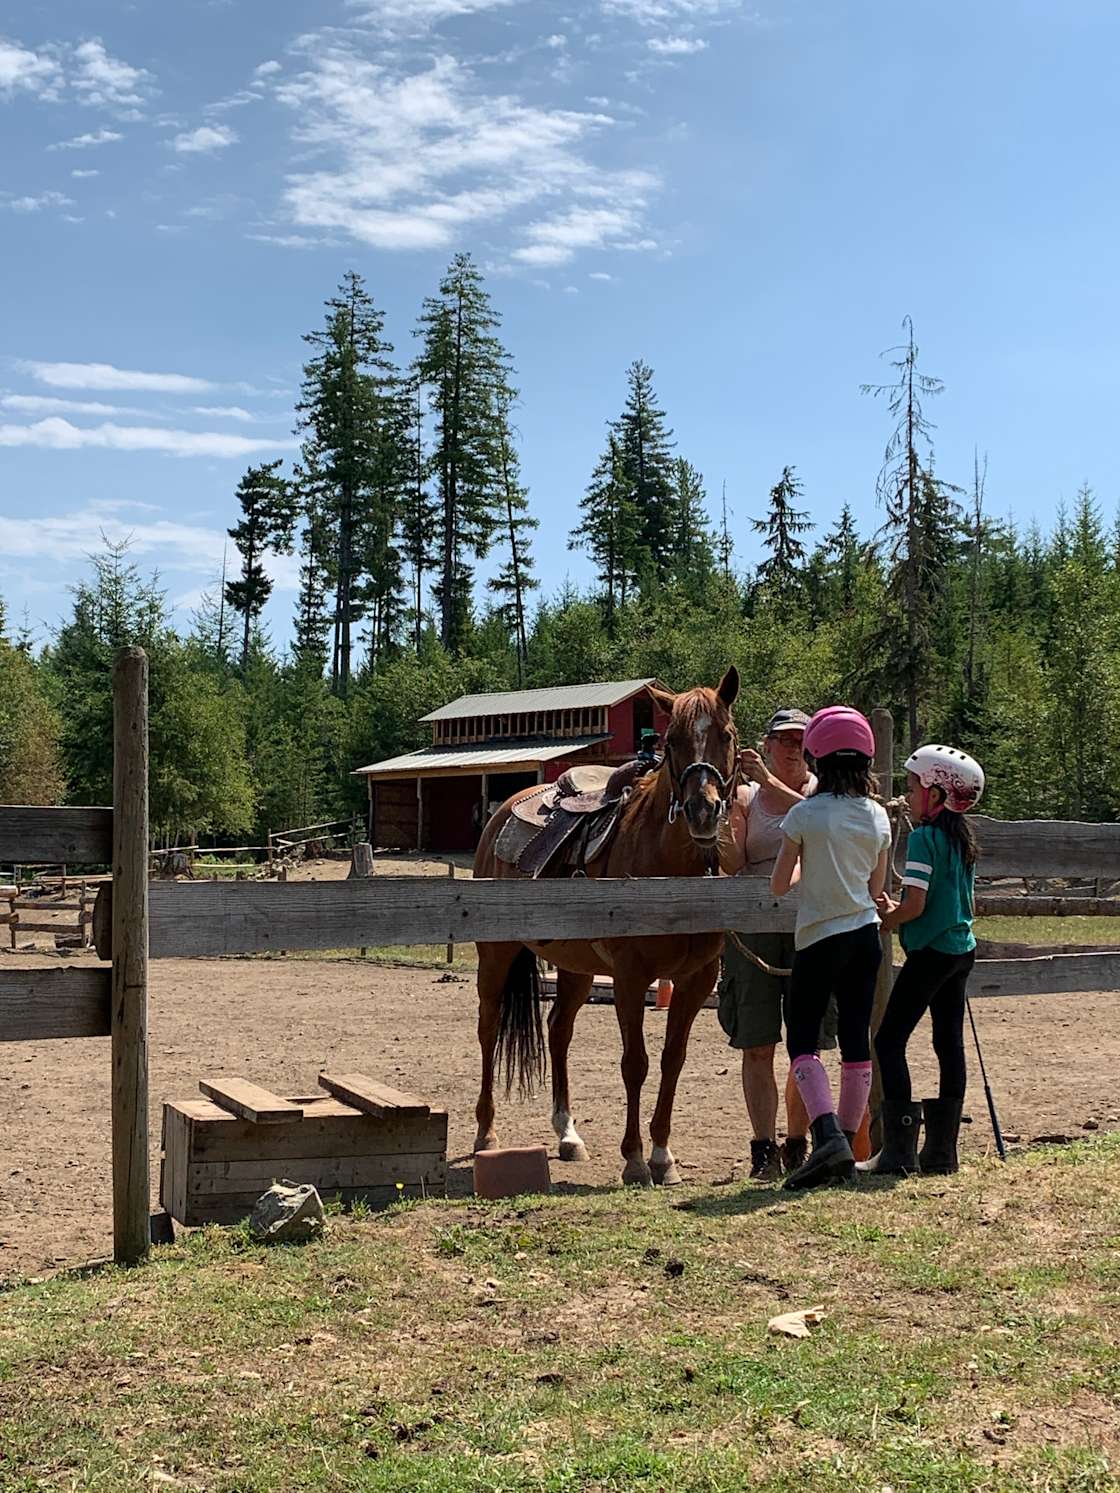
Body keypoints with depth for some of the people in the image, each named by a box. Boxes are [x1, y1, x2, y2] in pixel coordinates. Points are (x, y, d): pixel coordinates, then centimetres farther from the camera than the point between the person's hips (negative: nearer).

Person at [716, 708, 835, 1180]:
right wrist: (722, 826, -22)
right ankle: (763, 1149, 5)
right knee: (757, 1046, 0)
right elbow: (733, 864, -4)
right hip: (754, 925, 0)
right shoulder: (746, 796, 6)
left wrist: (769, 781, -27)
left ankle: (796, 1145, 16)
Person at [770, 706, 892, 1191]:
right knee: (856, 1041, 10)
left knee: (802, 1040, 1)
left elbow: (778, 885, -5)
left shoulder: (805, 814, -11)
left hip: (819, 940, -5)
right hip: (865, 936, 5)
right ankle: (845, 1144, 16)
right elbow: (876, 887, 11)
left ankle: (829, 1137, -17)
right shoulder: (877, 816, 3)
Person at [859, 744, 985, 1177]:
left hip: (930, 952, -9)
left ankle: (899, 1151, -7)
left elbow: (915, 904, -19)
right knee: (949, 1043, 10)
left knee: (889, 1041, -5)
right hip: (961, 949, 9)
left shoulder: (923, 837, -14)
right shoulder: (961, 837, 12)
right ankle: (942, 1149, 13)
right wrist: (898, 912, 15)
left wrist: (885, 921, -1)